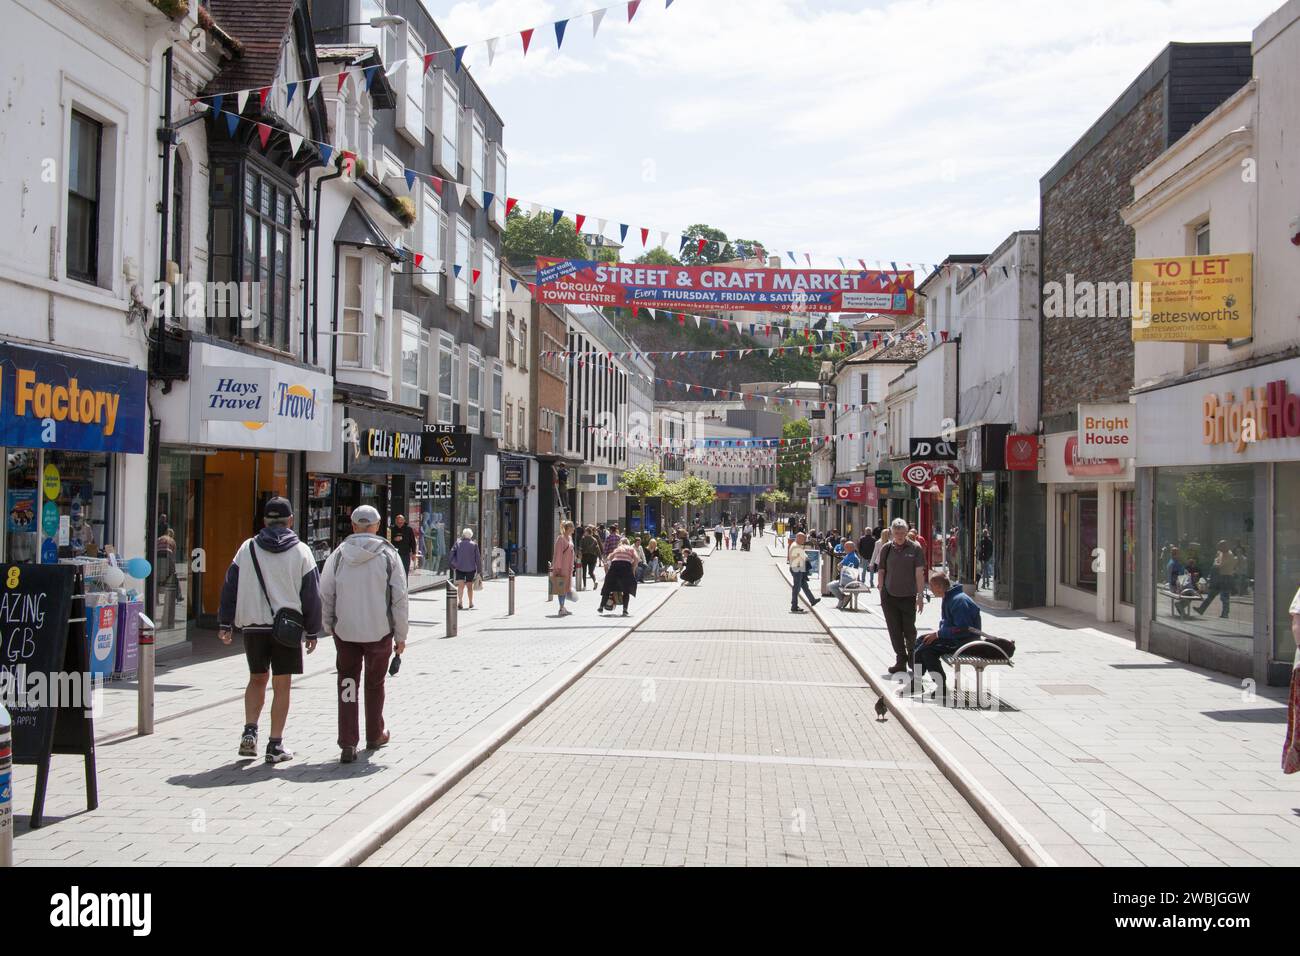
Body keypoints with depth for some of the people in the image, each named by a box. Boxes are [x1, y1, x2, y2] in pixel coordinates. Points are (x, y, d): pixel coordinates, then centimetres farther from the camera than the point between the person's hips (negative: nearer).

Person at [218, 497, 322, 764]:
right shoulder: (301, 551, -1)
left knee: (257, 678, 19)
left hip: (253, 626, 2)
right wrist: (312, 631, 7)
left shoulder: (248, 548, 3)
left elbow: (230, 587, 4)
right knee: (281, 685, 5)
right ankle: (275, 745, 6)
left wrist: (224, 624, 10)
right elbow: (312, 595, 0)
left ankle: (249, 732, 7)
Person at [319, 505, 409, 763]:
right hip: (379, 632, 0)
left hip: (345, 632, 1)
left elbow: (325, 595, 3)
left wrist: (329, 626, 18)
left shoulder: (338, 555, -1)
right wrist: (401, 635, 2)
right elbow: (399, 599, -5)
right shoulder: (389, 555, -6)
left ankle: (348, 744, -1)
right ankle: (375, 736, 31)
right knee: (375, 684, 17)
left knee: (347, 686, 7)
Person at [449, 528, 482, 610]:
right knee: (470, 586, 14)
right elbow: (478, 558, -2)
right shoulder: (474, 545, -1)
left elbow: (452, 555, -2)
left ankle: (460, 601, -27)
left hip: (459, 568, 0)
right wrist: (479, 570, 3)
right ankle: (471, 603, 25)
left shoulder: (457, 543, 1)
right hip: (471, 568, 0)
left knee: (461, 585, -5)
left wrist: (453, 566, 6)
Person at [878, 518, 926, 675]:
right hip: (889, 596, 2)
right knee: (895, 631, 4)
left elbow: (919, 573, -5)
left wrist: (920, 596, -10)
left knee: (909, 630, 5)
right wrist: (881, 592, 3)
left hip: (908, 596, -2)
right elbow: (882, 572, 8)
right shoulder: (886, 548, 3)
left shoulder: (915, 548, -4)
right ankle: (901, 661, 14)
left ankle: (912, 659, 27)